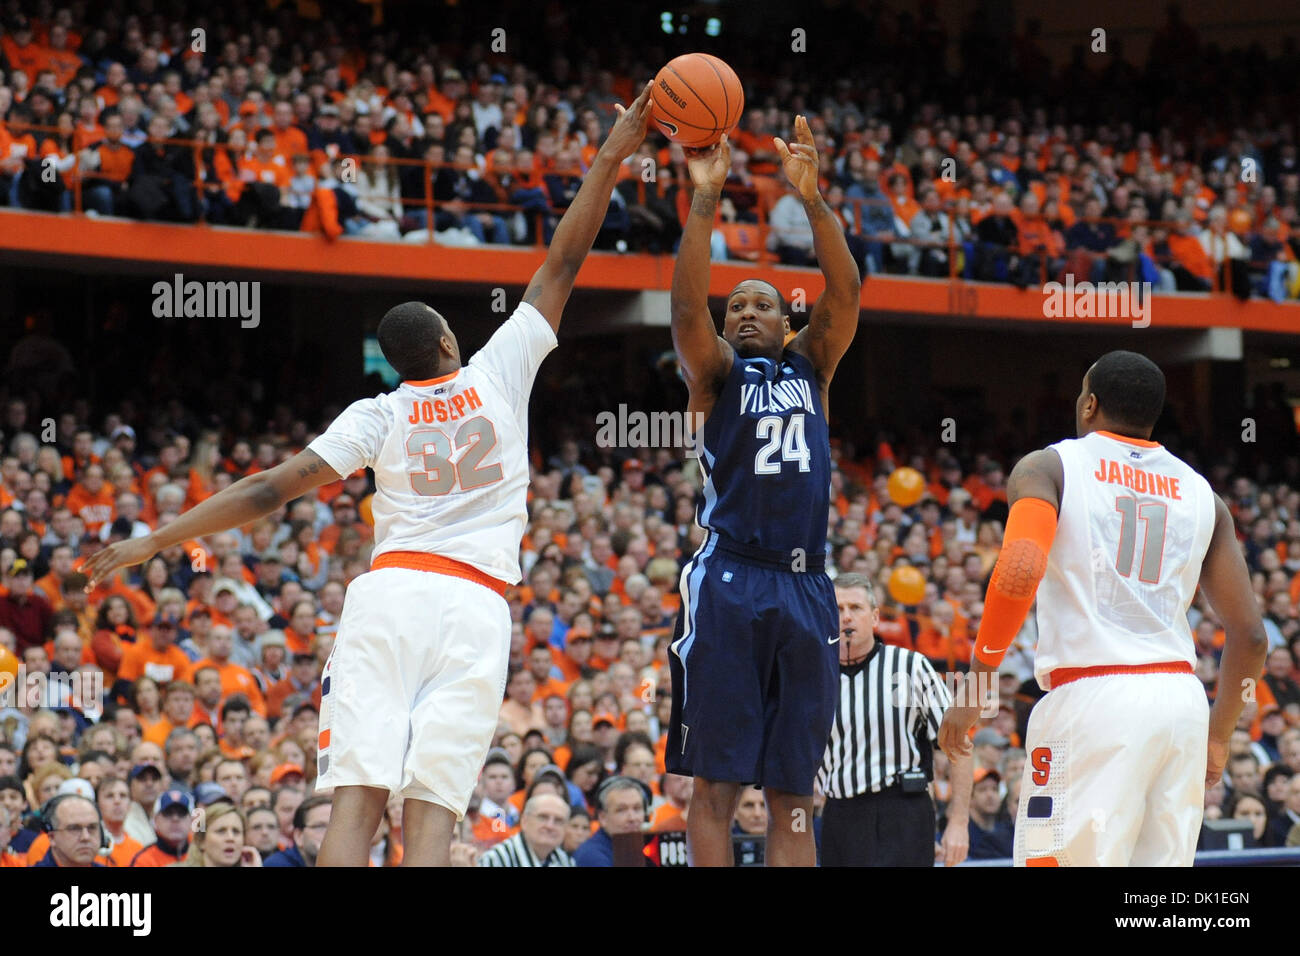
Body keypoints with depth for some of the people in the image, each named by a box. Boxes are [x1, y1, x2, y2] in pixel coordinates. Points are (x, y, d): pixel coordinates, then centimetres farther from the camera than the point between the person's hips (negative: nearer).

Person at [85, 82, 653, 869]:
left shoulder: (378, 417, 11)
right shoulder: (497, 376, 12)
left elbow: (271, 489, 5)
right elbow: (563, 265, 16)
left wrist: (155, 542, 9)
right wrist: (611, 159, 21)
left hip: (391, 593, 0)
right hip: (477, 606, 0)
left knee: (359, 798, -8)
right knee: (433, 812, -8)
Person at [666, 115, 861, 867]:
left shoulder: (811, 367, 18)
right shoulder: (716, 371, 10)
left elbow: (845, 295, 3)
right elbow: (688, 306, -9)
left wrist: (813, 199, -9)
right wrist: (706, 199, -17)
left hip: (805, 587, 3)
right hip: (730, 582, -3)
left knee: (793, 792, 4)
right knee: (717, 782, -5)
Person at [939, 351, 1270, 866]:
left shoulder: (1047, 468, 4)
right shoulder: (1200, 493, 17)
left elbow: (1019, 572, -15)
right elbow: (1249, 635, 13)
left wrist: (973, 688, -8)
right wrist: (1218, 737, 25)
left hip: (1092, 698, -5)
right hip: (1181, 697, 5)